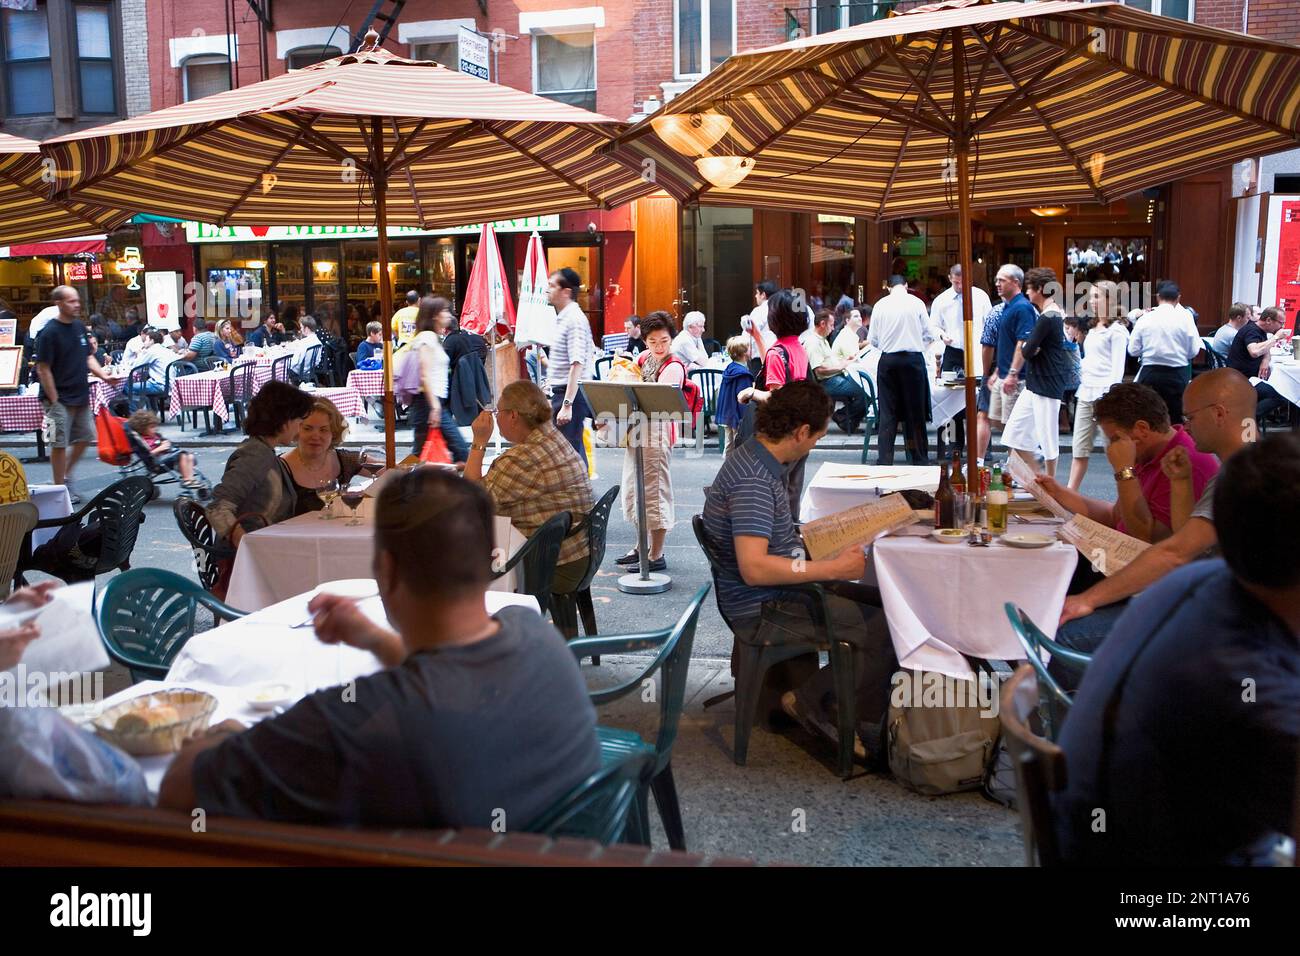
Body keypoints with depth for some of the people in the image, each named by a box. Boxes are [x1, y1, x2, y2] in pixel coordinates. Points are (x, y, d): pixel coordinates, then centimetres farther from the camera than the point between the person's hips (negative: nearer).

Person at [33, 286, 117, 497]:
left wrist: (103, 376, -2)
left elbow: (88, 357, 15)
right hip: (60, 399, -7)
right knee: (60, 444, 0)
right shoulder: (49, 332, -14)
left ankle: (65, 475, 29)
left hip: (80, 396, 7)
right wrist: (53, 400, -15)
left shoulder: (79, 327, 7)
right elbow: (43, 369, -14)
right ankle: (60, 488, 11)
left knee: (84, 438, 13)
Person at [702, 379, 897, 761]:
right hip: (762, 610, -10)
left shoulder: (755, 458, 8)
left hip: (780, 590, 10)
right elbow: (754, 567, -32)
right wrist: (834, 568, -26)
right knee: (885, 629, -15)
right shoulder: (754, 480, -24)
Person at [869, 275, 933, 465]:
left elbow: (873, 340, 6)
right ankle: (920, 459, 11)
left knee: (887, 412, 4)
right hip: (913, 358, -1)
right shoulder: (916, 303, -1)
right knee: (915, 411, 6)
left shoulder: (880, 305, 2)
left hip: (888, 359, 1)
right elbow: (928, 335, 3)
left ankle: (884, 460, 1)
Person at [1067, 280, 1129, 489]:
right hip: (1086, 393, 8)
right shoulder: (1092, 330, 18)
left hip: (1105, 394, -8)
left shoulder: (1116, 330, -6)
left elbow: (1117, 368, -11)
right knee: (1079, 448, 6)